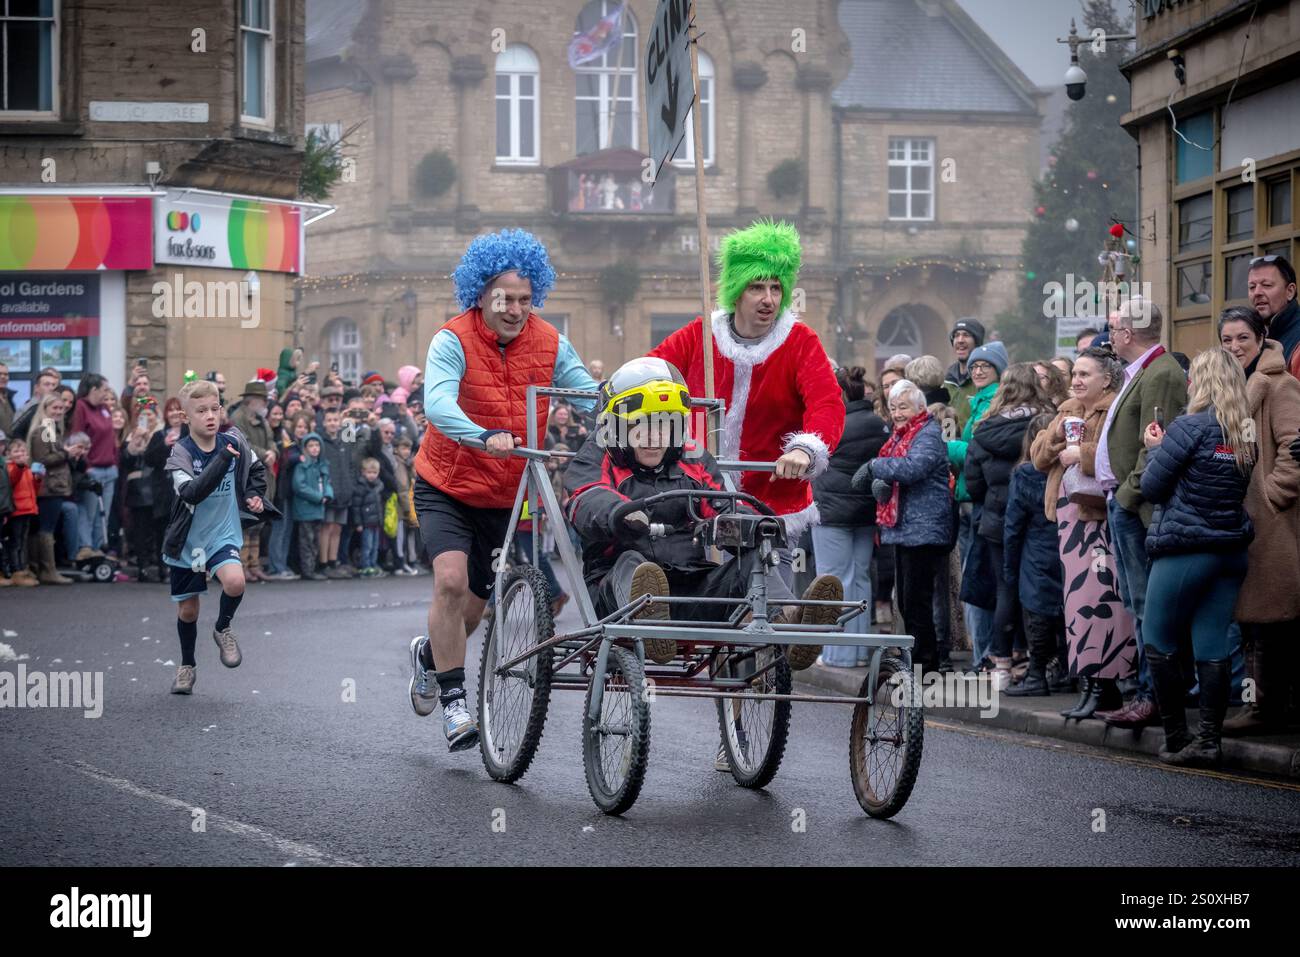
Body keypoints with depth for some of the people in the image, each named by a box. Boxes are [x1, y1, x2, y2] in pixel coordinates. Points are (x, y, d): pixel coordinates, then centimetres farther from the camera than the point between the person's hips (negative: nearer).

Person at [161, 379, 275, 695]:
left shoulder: (235, 441, -7)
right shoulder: (180, 453, -18)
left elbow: (257, 469, 16)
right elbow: (191, 493, -36)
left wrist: (255, 496, -1)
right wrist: (222, 460, -41)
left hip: (224, 535, 1)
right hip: (187, 540, -1)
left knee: (234, 581, -29)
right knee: (187, 610, 10)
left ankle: (223, 628, 3)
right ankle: (187, 664, 37)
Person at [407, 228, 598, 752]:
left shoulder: (549, 342, -8)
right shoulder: (453, 341, -20)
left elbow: (589, 394, -15)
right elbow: (437, 403, -36)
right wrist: (486, 437, -54)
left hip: (506, 494, 4)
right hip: (447, 487, -4)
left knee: (475, 604, 13)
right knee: (452, 581, -23)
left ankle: (430, 653, 46)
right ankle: (454, 701, -10)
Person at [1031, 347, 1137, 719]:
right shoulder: (1068, 411, 20)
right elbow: (1038, 458, 16)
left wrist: (1083, 454, -16)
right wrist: (1057, 438, -2)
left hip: (1103, 514, -8)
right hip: (1071, 513, 8)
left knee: (1099, 596, -12)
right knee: (1078, 595, 8)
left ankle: (1099, 683, -9)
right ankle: (1091, 683, 12)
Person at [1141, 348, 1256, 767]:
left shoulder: (1190, 427, -13)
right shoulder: (1248, 433, 7)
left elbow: (1151, 487, -10)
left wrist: (1154, 448, 8)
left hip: (1184, 549, -6)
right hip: (1233, 550, 6)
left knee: (1159, 645, 7)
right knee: (1212, 647, 6)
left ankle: (1176, 740, 7)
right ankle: (1209, 742, 2)